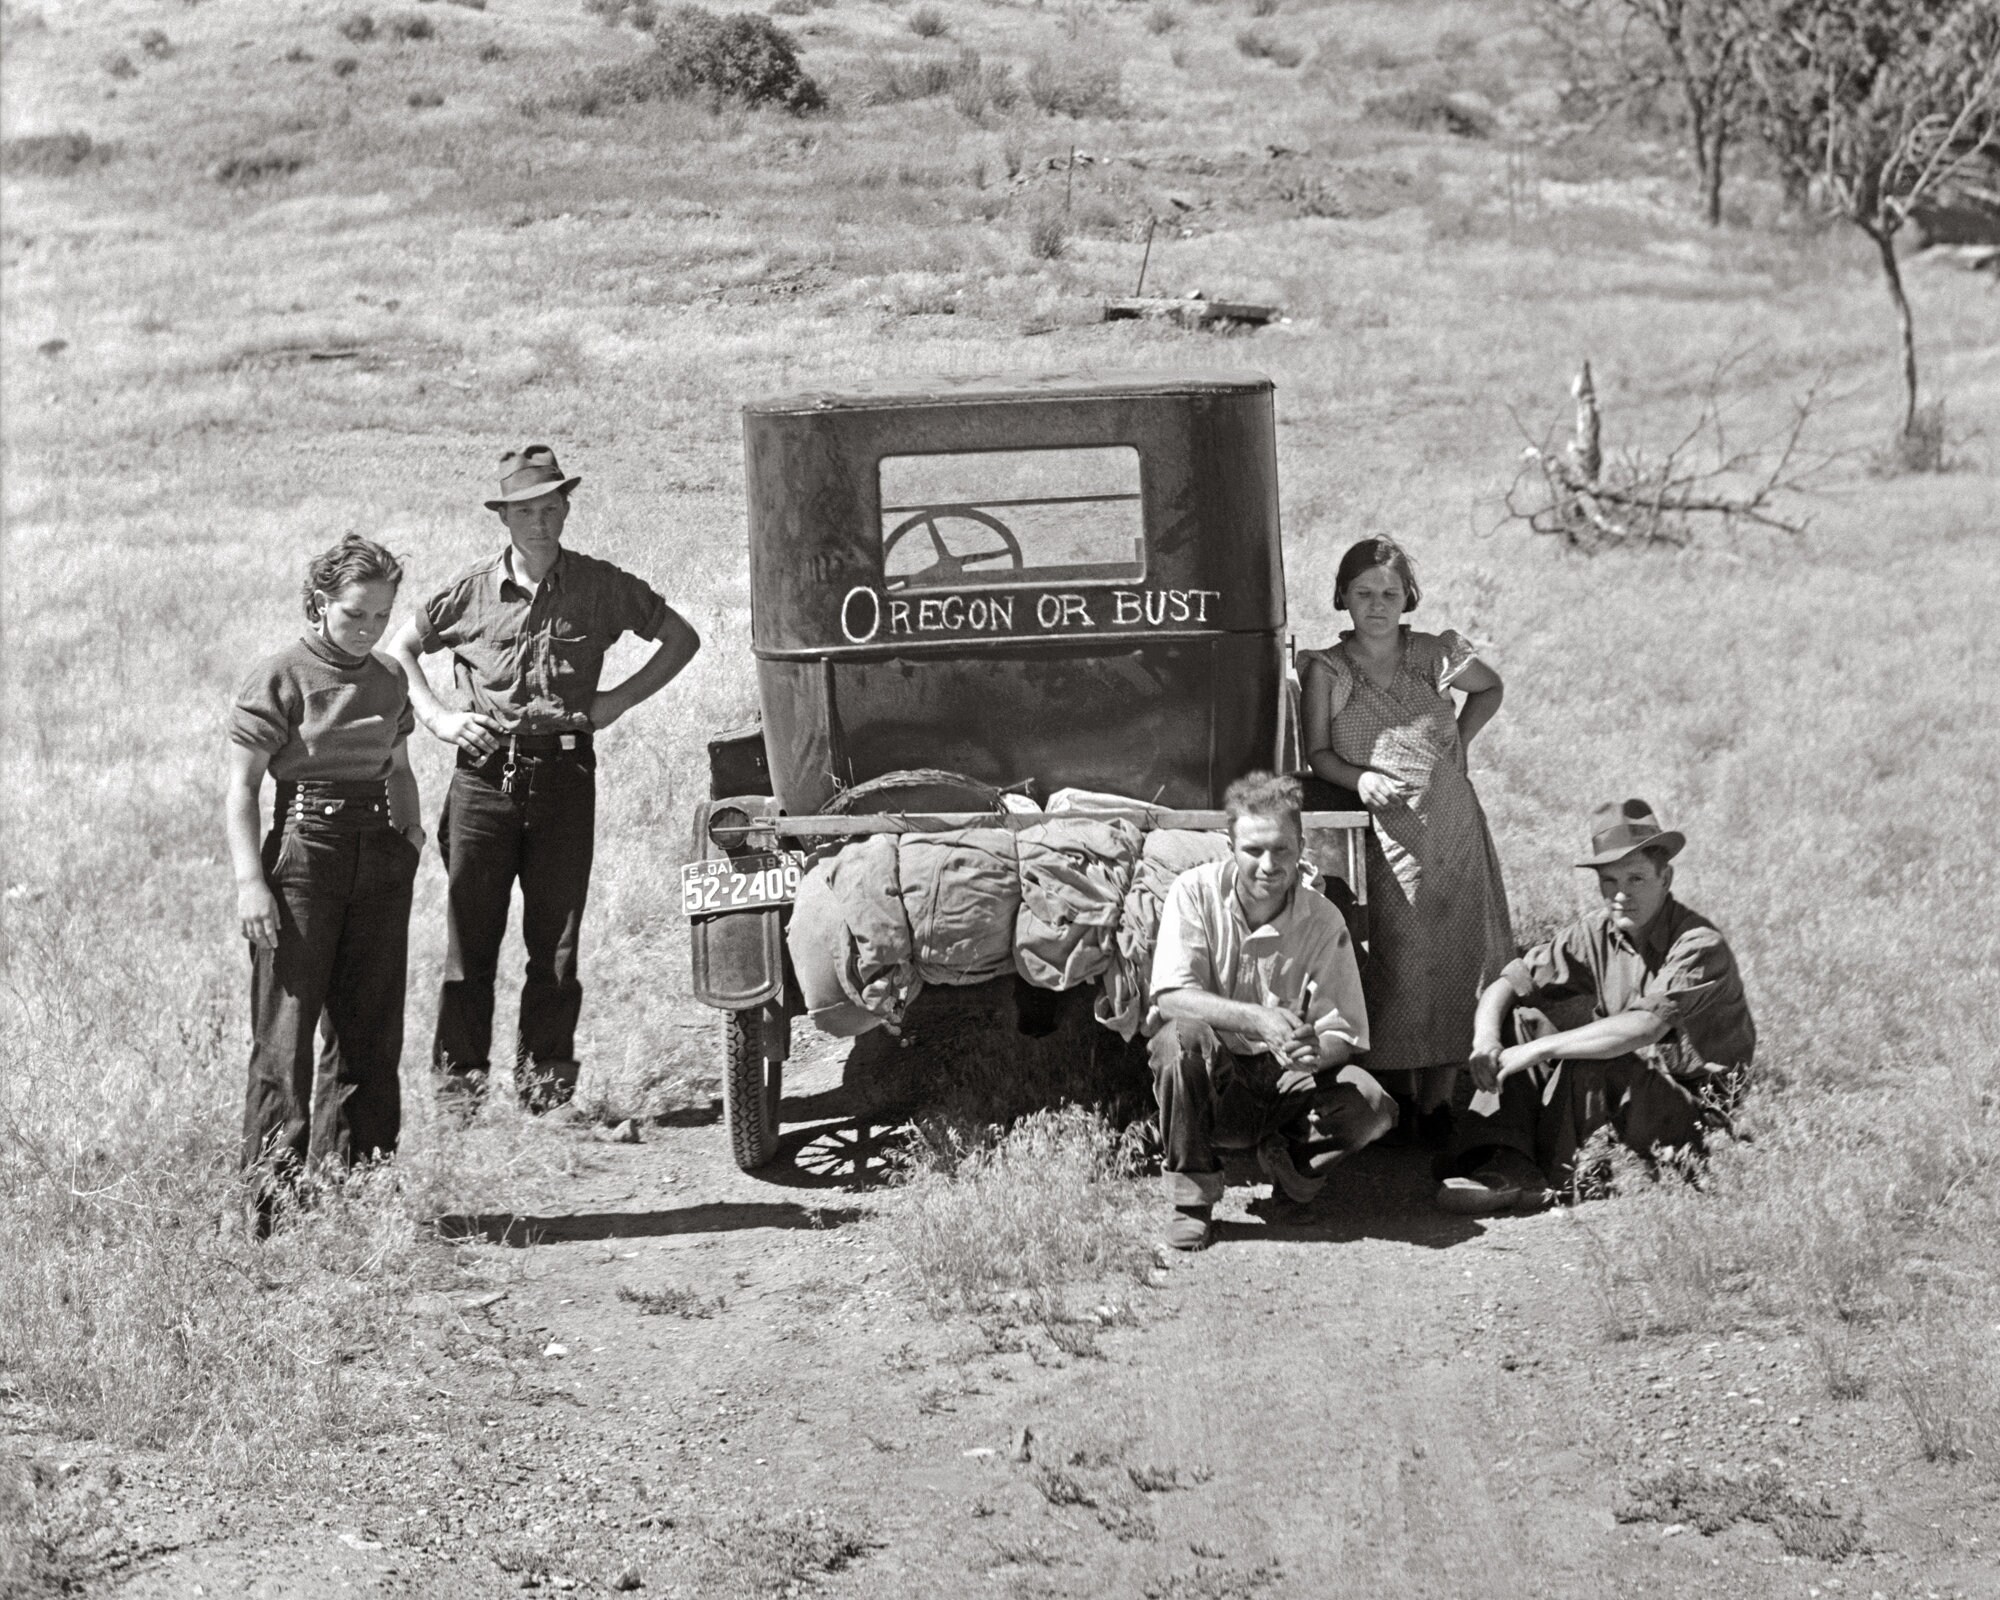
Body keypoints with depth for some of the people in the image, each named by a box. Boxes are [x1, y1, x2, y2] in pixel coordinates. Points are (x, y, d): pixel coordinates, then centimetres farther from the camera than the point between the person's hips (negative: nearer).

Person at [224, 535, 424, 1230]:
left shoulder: (388, 681, 12)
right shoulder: (280, 678, -6)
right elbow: (241, 788, -8)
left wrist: (411, 833, 12)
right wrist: (250, 881, -16)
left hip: (380, 860, 6)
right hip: (303, 854, -6)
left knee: (369, 1030, 7)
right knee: (285, 1029, -7)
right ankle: (270, 1188, -5)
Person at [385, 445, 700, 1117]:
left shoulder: (601, 587, 4)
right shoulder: (470, 591, 4)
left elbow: (681, 639, 14)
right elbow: (399, 649, 16)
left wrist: (619, 700, 4)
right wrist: (437, 716, 3)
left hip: (565, 774, 0)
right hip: (484, 776, 0)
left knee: (556, 935, 3)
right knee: (469, 931, -1)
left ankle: (544, 1070, 12)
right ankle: (459, 1073, 6)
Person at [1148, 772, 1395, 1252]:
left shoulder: (1323, 920, -8)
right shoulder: (1196, 892, -11)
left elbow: (1345, 1035, -9)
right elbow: (1171, 997, -22)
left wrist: (1317, 1050, -35)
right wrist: (1258, 1019, -37)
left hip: (1286, 1083, 1)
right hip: (1210, 1083, -1)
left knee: (1370, 1105, -27)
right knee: (1182, 1036, -35)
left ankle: (1290, 1162, 7)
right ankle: (1190, 1198, -18)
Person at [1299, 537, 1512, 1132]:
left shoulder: (1434, 655, 3)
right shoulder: (1327, 670, -1)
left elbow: (1490, 688, 22)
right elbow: (1317, 752, 4)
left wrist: (1460, 742, 9)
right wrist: (1361, 779, -14)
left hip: (1450, 827, 2)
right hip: (1382, 834, -2)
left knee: (1458, 961, 0)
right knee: (1394, 969, -6)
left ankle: (1438, 1100, 7)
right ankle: (1399, 1102, 5)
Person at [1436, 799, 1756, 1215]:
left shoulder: (1700, 947, -20)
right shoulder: (1597, 934, 1)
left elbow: (1642, 1027, -33)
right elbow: (1507, 985, 1)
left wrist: (1539, 1049, -32)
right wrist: (1486, 1041, -22)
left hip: (1695, 1113, -7)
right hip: (1626, 1094, 7)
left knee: (1586, 1064, -31)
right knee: (1519, 1023, -6)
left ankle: (1553, 1180, -15)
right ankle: (1505, 1165, -20)